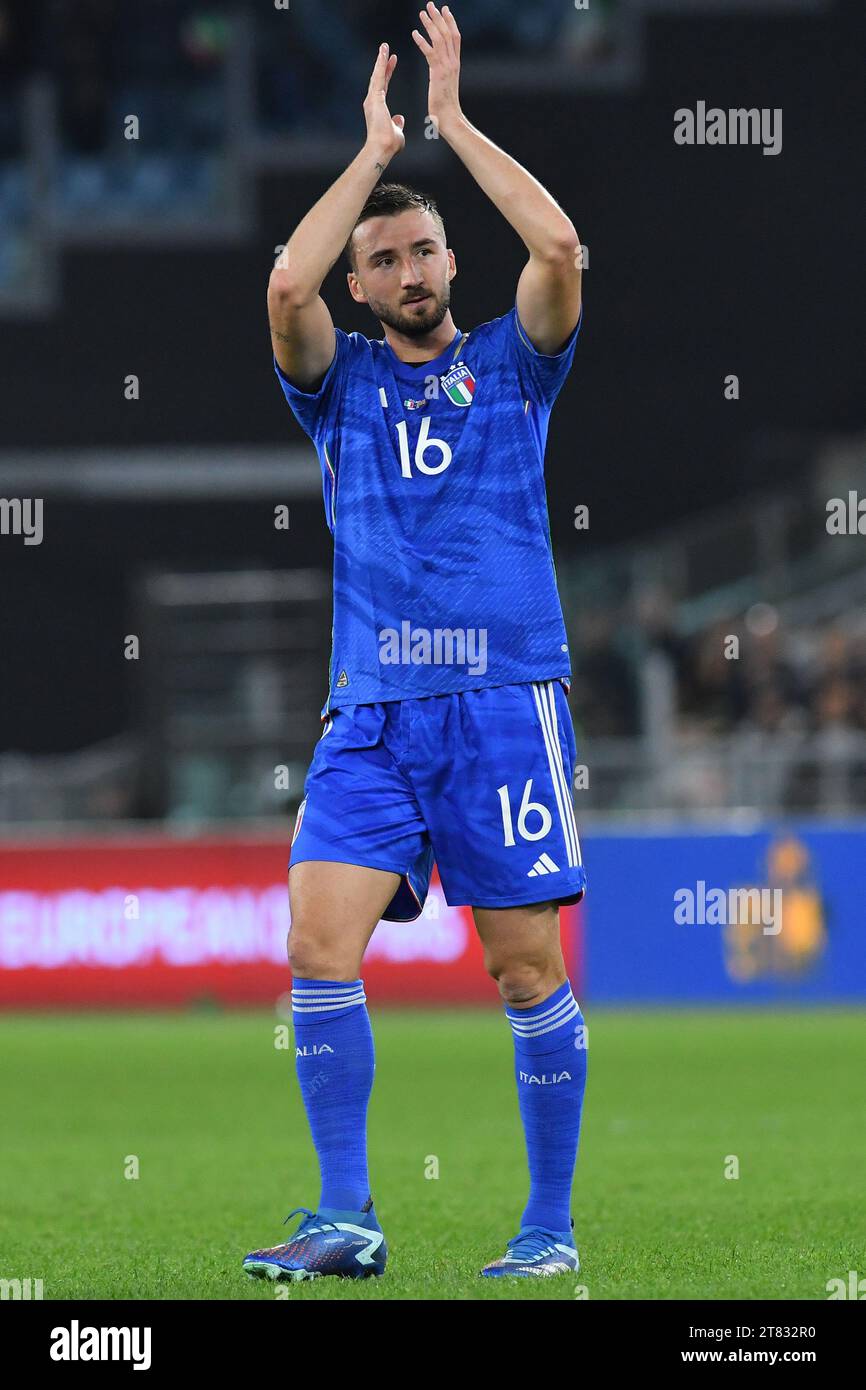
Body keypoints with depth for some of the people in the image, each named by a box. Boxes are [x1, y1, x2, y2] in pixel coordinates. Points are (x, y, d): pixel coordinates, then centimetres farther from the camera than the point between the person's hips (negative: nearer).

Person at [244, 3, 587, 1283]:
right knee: (318, 946, -13)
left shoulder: (511, 363, 11)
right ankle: (346, 1218, -7)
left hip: (506, 704, -1)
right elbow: (287, 286, -7)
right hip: (373, 711, 1)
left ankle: (552, 1226, 8)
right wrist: (374, 148, 2)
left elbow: (560, 247, -7)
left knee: (528, 968, -2)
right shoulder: (340, 383, 13)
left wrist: (452, 121, 0)